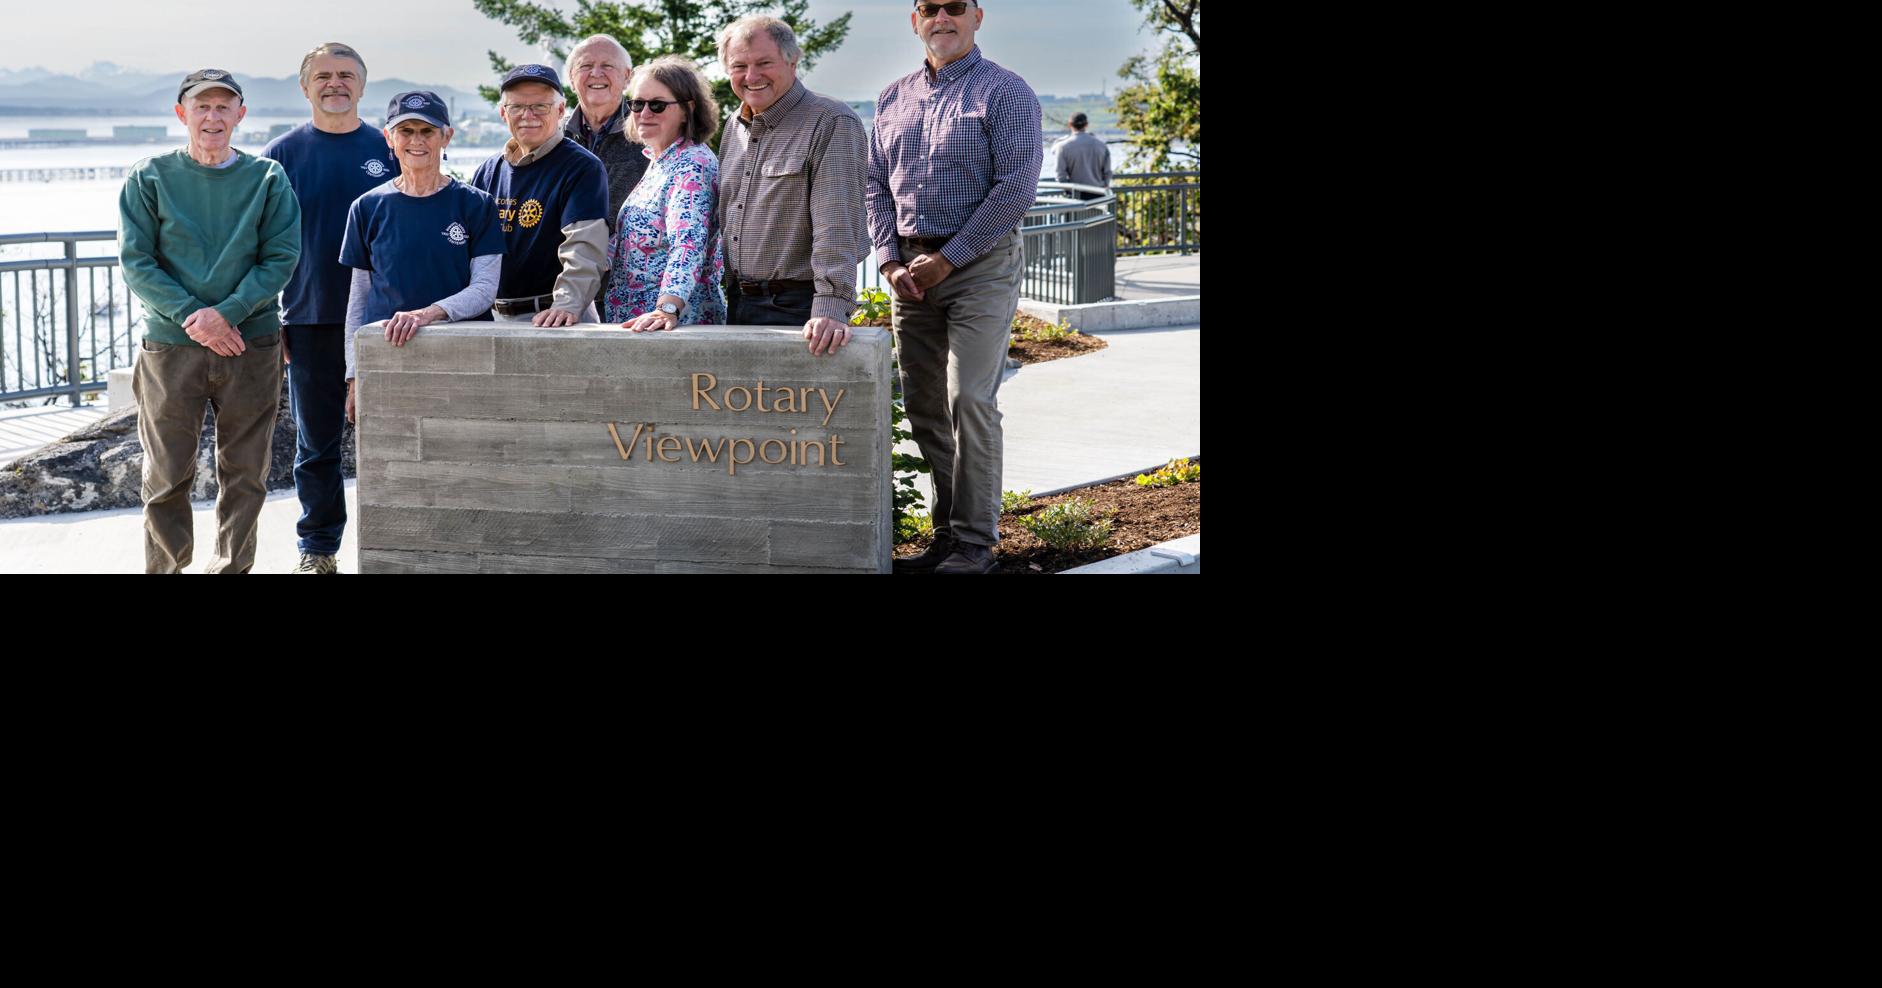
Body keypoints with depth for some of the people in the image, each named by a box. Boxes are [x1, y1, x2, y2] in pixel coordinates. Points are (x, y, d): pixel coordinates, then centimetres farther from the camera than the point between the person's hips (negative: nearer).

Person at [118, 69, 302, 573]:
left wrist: (226, 313, -14)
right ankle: (166, 566, 14)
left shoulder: (268, 178, 5)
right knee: (167, 475, 1)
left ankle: (233, 567, 16)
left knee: (245, 474, 5)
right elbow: (135, 261, -2)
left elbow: (281, 258, -2)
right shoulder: (150, 179, 3)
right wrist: (190, 315, -15)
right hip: (170, 343, -1)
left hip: (251, 343, 1)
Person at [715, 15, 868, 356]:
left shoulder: (832, 123, -11)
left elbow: (837, 225, -20)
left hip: (798, 308, -7)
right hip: (738, 304, 7)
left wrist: (831, 308, -29)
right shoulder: (735, 128, 15)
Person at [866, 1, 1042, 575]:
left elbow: (1016, 188, -12)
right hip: (910, 269, 6)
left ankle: (975, 542, -4)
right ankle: (947, 533, 15)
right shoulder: (893, 98, 14)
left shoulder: (1005, 92, -4)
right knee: (924, 408, 6)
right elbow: (875, 185, 14)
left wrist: (945, 260, -13)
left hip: (980, 265, -6)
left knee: (970, 400, -11)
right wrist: (890, 262, -1)